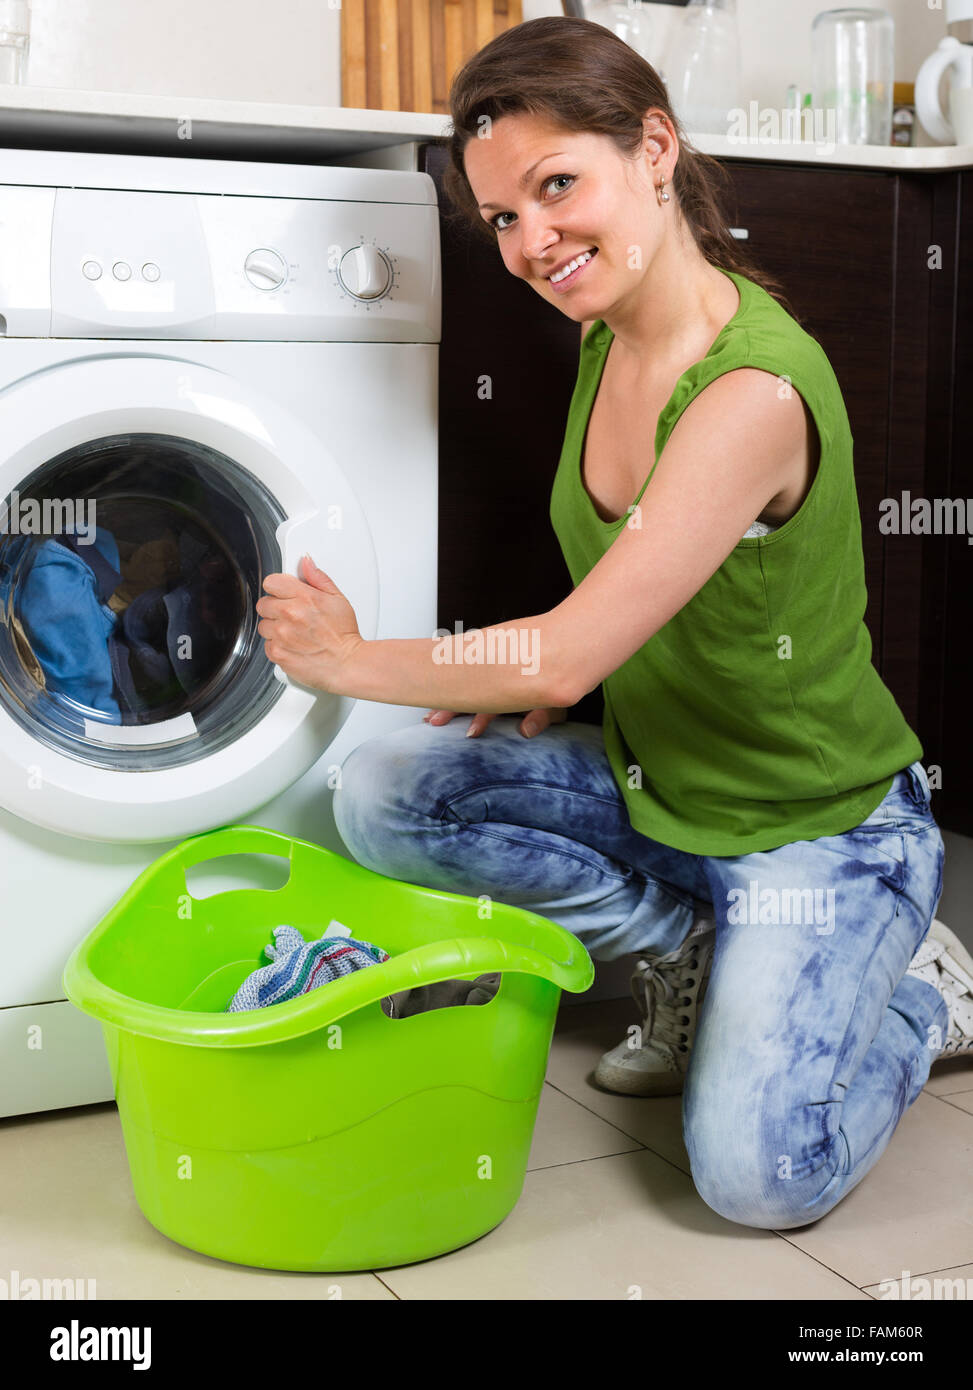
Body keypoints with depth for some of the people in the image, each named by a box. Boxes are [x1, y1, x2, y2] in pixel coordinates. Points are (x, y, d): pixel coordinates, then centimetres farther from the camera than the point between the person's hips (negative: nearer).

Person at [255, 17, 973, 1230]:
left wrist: (346, 657, -14)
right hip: (653, 785, 7)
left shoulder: (756, 390, -29)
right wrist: (524, 679, -6)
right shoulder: (609, 335, -1)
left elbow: (564, 658, -29)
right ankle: (682, 950, 6)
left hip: (819, 832, -7)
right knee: (380, 795, -10)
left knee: (757, 1176, -20)